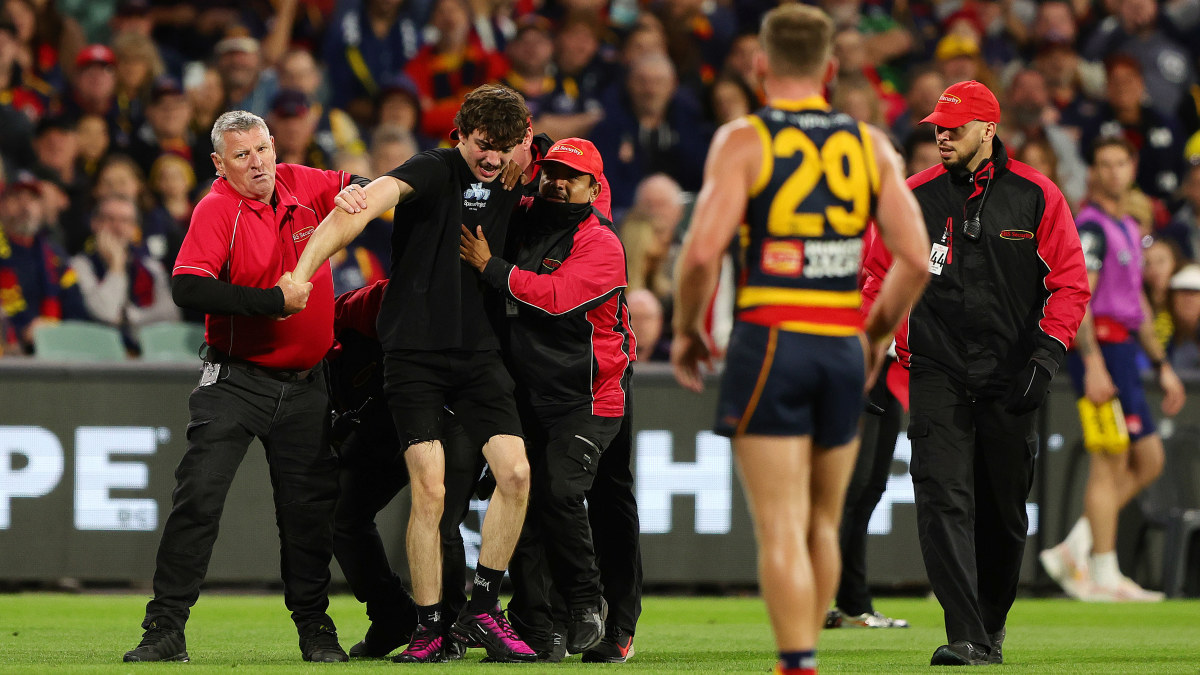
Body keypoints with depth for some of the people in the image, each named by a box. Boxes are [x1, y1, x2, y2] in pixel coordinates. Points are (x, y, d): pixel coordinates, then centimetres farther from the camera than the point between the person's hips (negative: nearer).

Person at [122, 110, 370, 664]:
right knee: (198, 496, -11)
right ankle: (166, 629, -7)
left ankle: (314, 627, 20)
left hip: (305, 384, 4)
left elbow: (357, 186, 22)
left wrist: (356, 194, -4)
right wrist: (274, 300, -28)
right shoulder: (217, 210, -14)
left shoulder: (303, 186, 2)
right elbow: (188, 287, -28)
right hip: (237, 381, -4)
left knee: (310, 509, 6)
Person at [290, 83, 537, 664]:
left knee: (515, 472, -8)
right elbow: (363, 206, -28)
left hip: (478, 349, 5)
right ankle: (429, 627, 0)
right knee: (429, 489, -11)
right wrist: (302, 273, -40)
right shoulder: (432, 172, -11)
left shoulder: (510, 184, 9)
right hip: (414, 350, -5)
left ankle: (482, 611, 5)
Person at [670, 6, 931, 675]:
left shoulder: (743, 141, -4)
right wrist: (875, 336, 15)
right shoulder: (871, 144, 7)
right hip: (844, 345, 4)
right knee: (823, 525, 16)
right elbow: (915, 259, 0)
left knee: (782, 530, -5)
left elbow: (702, 251, -14)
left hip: (768, 343, -4)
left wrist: (687, 330, 2)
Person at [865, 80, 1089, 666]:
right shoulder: (914, 197, 3)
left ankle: (992, 624, 28)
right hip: (936, 374, 0)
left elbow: (1070, 282, 1)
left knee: (1003, 511, 8)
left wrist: (1047, 353, -10)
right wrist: (896, 348, 5)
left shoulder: (1037, 196, 0)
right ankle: (965, 637, -21)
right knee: (943, 502, -15)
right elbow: (878, 277, 14)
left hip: (1009, 378, 0)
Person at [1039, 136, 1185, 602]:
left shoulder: (1128, 229, 20)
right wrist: (1093, 364, -27)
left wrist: (1162, 366, 26)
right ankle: (1104, 576, -6)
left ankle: (1073, 552, 9)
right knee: (1110, 463, -9)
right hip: (1099, 349, -10)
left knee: (1148, 462, 9)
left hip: (1124, 352, 10)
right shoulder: (1091, 227, -10)